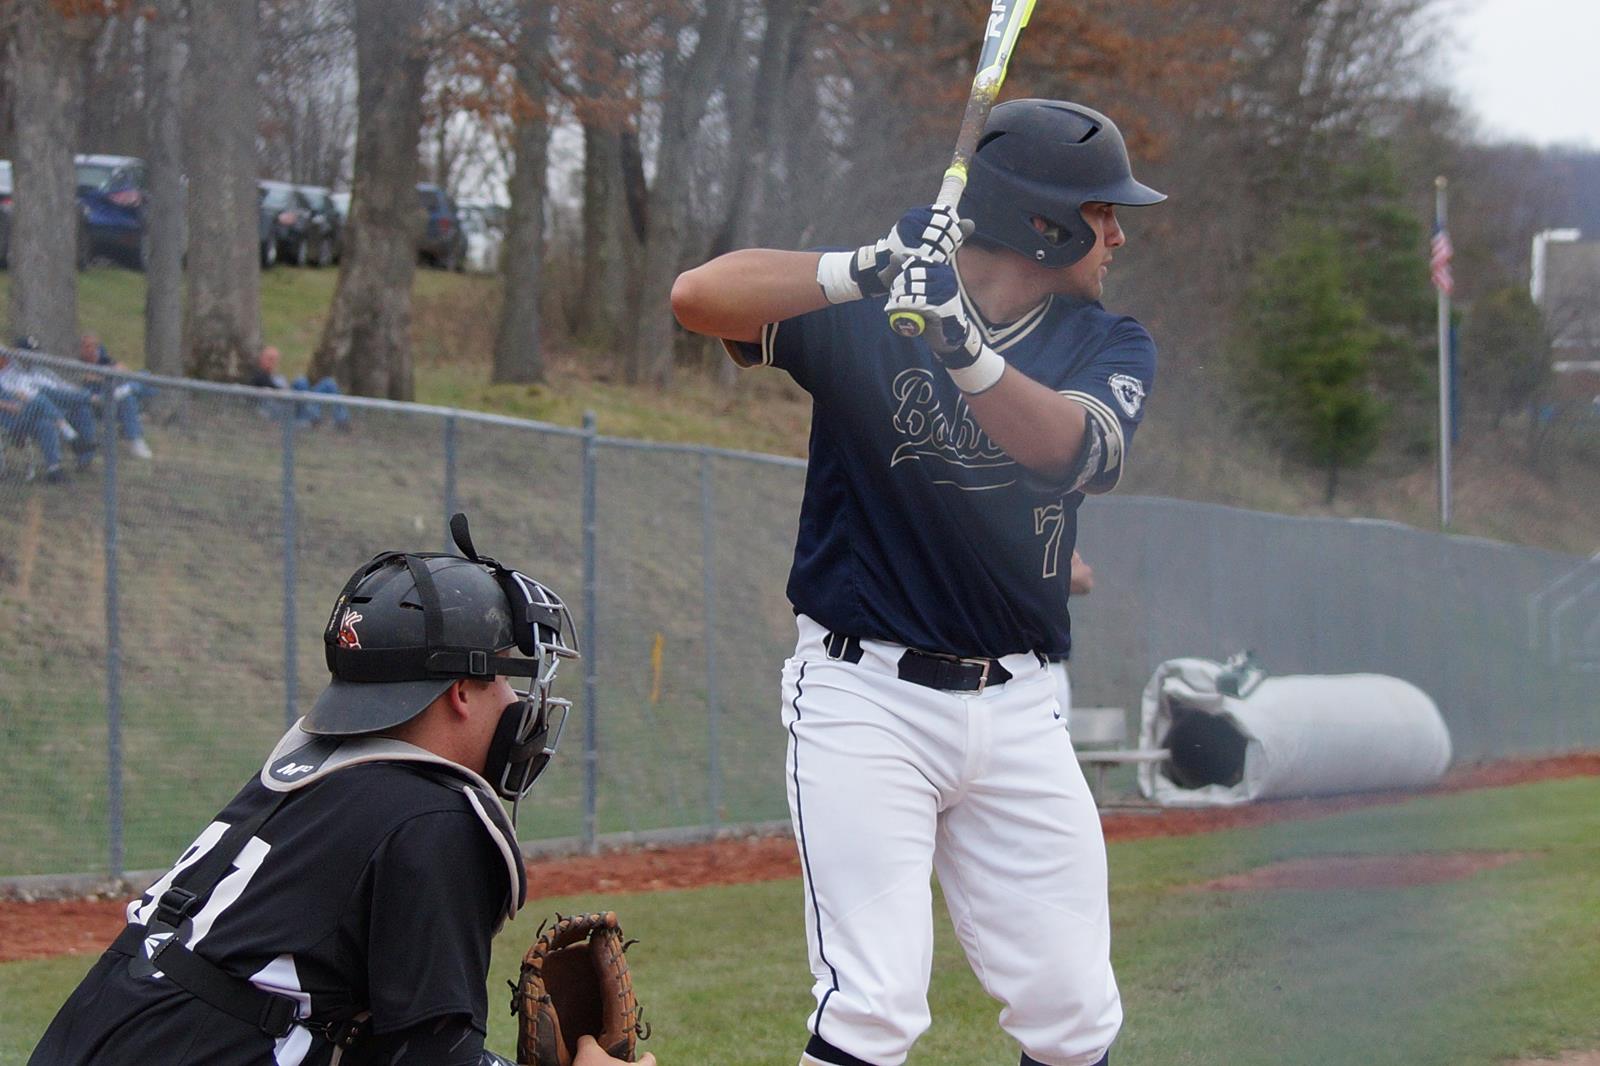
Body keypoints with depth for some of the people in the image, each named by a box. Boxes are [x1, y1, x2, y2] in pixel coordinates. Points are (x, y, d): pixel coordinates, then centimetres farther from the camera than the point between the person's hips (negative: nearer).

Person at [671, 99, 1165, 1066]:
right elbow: (698, 298, -18)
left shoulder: (1106, 345, 6)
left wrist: (968, 352, -34)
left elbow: (1084, 450, -17)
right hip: (866, 694, -4)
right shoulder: (861, 314, -3)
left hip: (1017, 707, 4)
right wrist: (862, 271, -32)